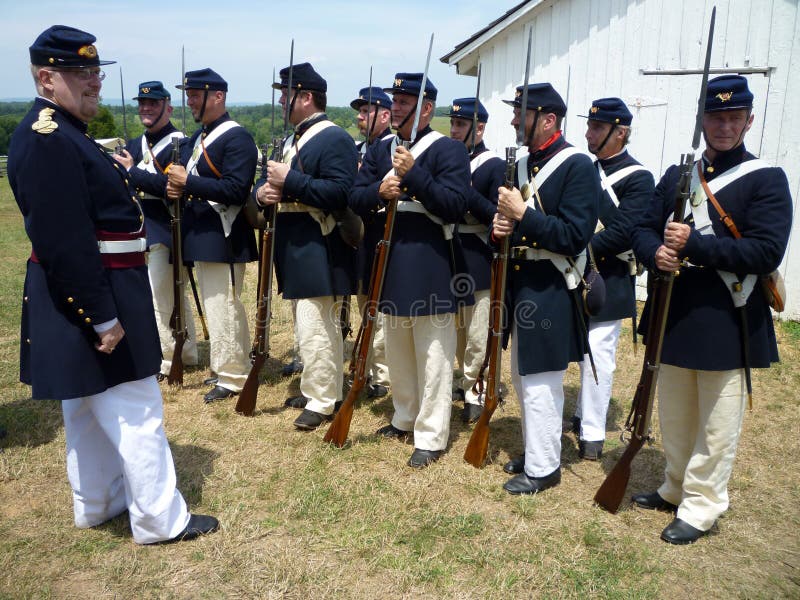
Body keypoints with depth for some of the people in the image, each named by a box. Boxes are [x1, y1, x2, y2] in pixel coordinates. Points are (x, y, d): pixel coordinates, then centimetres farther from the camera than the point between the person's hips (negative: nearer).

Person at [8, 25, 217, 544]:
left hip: (88, 295, 11)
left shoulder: (63, 133, 12)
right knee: (136, 410, 0)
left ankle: (97, 502, 36)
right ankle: (161, 519, 14)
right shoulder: (47, 139, -20)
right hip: (93, 297, -11)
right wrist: (103, 317, -24)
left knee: (91, 407, 20)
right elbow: (65, 243, -25)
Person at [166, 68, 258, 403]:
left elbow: (236, 190, -23)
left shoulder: (237, 138, -13)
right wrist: (176, 188, -1)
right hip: (201, 236, 10)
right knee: (220, 307, 17)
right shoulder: (197, 139, 17)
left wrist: (188, 182, -20)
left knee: (222, 308, -3)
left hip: (223, 237, -10)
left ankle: (231, 377, 9)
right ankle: (237, 366, 30)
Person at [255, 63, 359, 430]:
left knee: (313, 327, -7)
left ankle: (322, 402, 6)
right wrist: (263, 191, -3)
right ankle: (314, 388, 30)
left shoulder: (335, 138, -12)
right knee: (311, 324, 17)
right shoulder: (293, 139, 19)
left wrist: (289, 181, -23)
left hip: (318, 251, -10)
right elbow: (273, 182, 21)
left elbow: (340, 193, -24)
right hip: (296, 249, 10)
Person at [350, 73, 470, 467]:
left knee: (432, 356, 1)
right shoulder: (379, 151, 12)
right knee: (398, 352, 18)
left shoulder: (449, 150, -6)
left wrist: (413, 174, -23)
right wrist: (378, 191, -14)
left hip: (429, 265, -6)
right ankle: (404, 420, 35)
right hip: (389, 261, 7)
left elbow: (454, 206, -17)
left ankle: (431, 437, 12)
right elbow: (355, 201, 7)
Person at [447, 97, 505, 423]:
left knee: (478, 336, 0)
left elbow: (498, 216, -16)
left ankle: (476, 393, 15)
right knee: (455, 329, 19)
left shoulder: (495, 166, -9)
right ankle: (468, 380, 37)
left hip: (478, 262, -6)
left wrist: (467, 191, -23)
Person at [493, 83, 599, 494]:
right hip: (520, 283, 9)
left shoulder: (578, 166, -13)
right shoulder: (522, 164, 11)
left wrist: (523, 214, -23)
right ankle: (535, 450, 36)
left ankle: (543, 468, 16)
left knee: (540, 383, 0)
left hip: (550, 291, -9)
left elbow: (575, 236, -21)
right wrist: (502, 227, -5)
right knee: (523, 378, 19)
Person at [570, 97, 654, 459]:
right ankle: (583, 415, 32)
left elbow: (622, 234, -20)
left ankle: (592, 434, 7)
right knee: (584, 352, 17)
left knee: (597, 355, -4)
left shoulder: (638, 178, -11)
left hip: (608, 283, -7)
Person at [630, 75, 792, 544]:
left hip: (726, 324, -5)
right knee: (675, 418, 19)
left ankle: (701, 508, 22)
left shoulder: (767, 180, -7)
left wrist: (693, 245, -23)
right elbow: (644, 229, 7)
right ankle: (676, 488, 37)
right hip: (674, 315, 5)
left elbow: (766, 252, -17)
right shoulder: (677, 176, 9)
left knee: (716, 427, 7)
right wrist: (656, 254, -15)